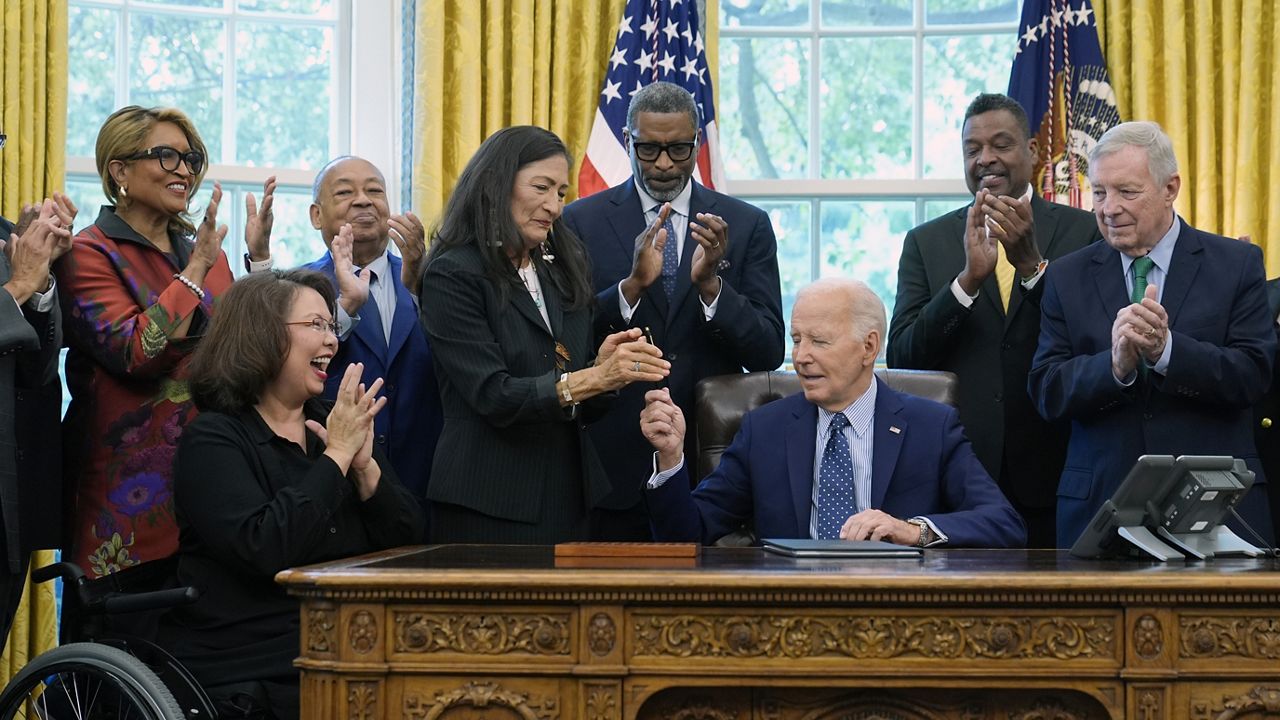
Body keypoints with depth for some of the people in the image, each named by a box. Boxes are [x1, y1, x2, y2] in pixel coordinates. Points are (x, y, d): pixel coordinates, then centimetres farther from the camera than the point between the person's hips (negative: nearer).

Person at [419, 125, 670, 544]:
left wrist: (605, 365, -7)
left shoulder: (562, 272, 13)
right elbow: (494, 396, -17)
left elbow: (582, 408, 14)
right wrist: (595, 378, -25)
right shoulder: (453, 276, -7)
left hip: (570, 498, 6)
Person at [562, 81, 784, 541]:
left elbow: (768, 353, -1)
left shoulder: (747, 226, 5)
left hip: (710, 464, 1)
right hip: (615, 465, 0)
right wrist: (632, 285, -21)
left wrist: (711, 283, -17)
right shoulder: (583, 222, 3)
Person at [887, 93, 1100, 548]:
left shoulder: (1081, 232, 4)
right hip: (957, 474, 1)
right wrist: (969, 278, -16)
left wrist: (1031, 263, -19)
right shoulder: (926, 243, 9)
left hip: (1051, 474, -1)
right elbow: (901, 359, -2)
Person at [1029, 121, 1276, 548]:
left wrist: (1166, 349, -21)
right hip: (1099, 508, 1)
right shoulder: (1067, 277, 8)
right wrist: (1115, 364, -21)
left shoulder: (1237, 264, 4)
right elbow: (1046, 393, -2)